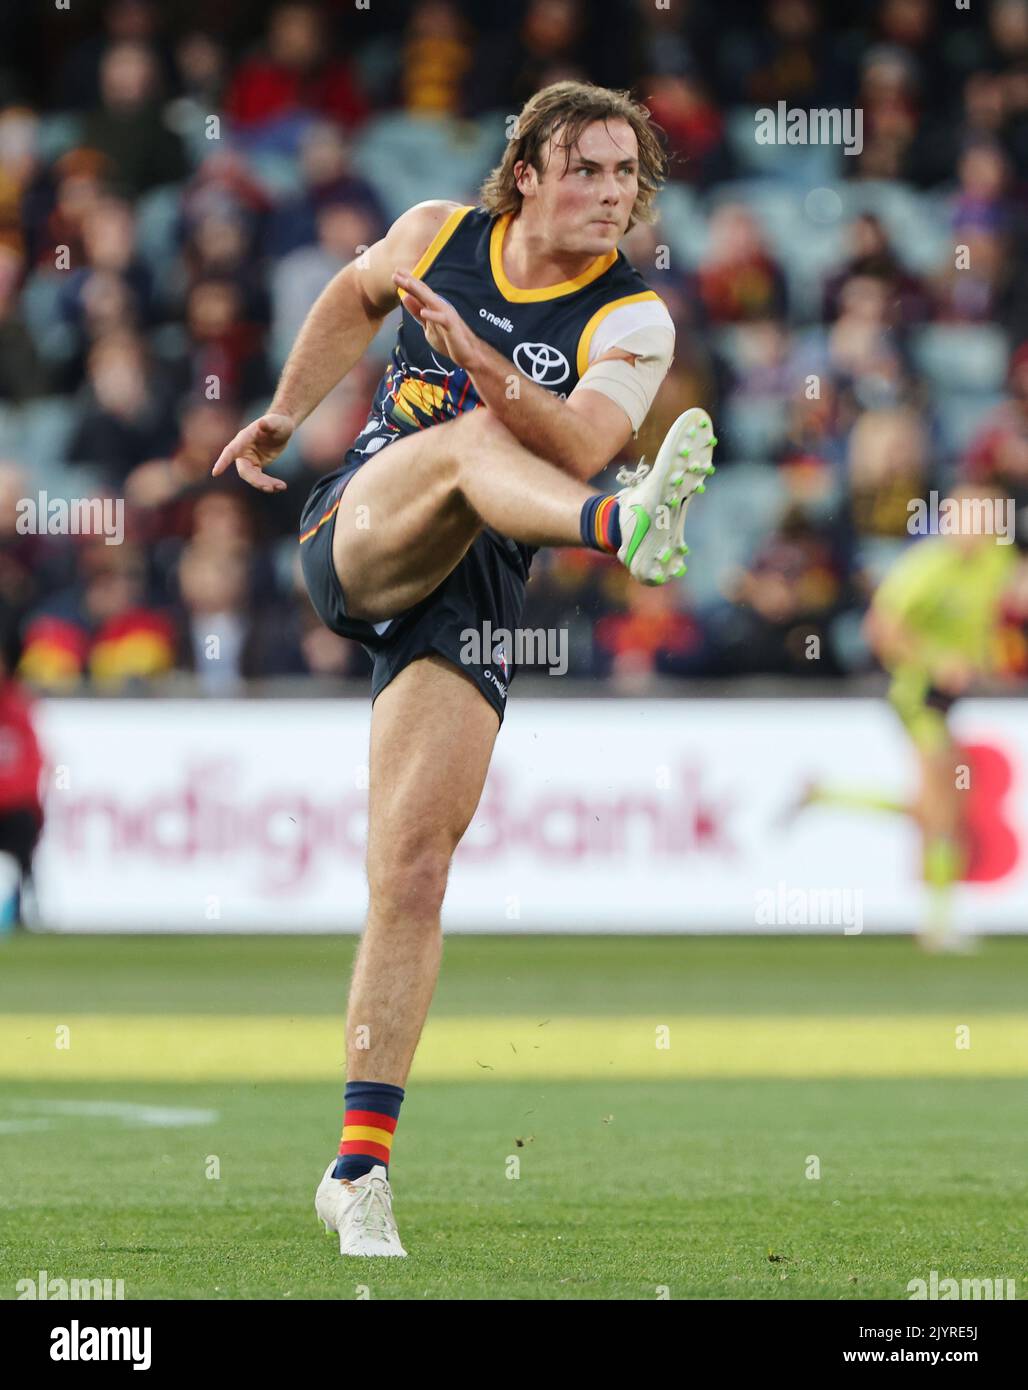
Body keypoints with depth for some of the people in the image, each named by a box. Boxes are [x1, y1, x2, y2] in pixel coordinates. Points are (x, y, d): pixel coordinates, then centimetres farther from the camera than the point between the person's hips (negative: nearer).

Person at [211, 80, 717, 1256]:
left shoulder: (632, 321, -1)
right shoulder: (439, 236, 7)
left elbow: (577, 442, -20)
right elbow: (353, 299, 30)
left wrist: (486, 367, -35)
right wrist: (282, 416, 34)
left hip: (471, 600, -1)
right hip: (356, 530, 1)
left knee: (412, 870, -11)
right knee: (472, 436, -32)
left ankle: (360, 1168, -8)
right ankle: (618, 530, -67)